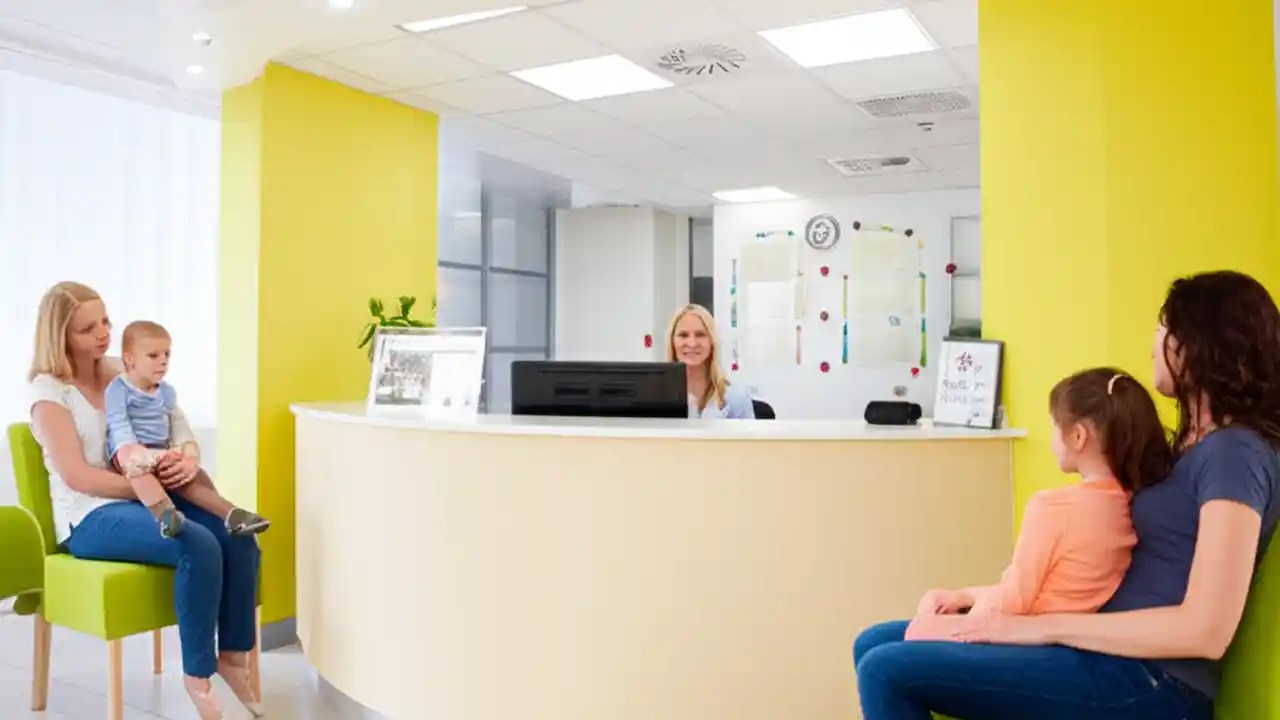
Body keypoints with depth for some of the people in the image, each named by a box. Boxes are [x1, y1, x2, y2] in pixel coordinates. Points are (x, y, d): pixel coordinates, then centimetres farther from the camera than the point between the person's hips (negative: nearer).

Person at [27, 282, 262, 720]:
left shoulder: (123, 376, 12)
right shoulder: (49, 390, -4)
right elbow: (76, 476, -15)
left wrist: (188, 463, -11)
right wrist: (151, 488, -21)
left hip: (145, 500, 6)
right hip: (89, 517, -5)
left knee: (240, 540, -23)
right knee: (200, 546, -32)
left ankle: (233, 655, -9)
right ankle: (197, 676, -18)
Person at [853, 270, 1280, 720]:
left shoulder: (1235, 452, -12)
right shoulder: (1199, 445, 18)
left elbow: (1207, 631, -22)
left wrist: (1044, 626, -18)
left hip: (1151, 680, -9)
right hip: (1107, 648, 9)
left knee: (888, 672, -20)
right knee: (875, 646, 5)